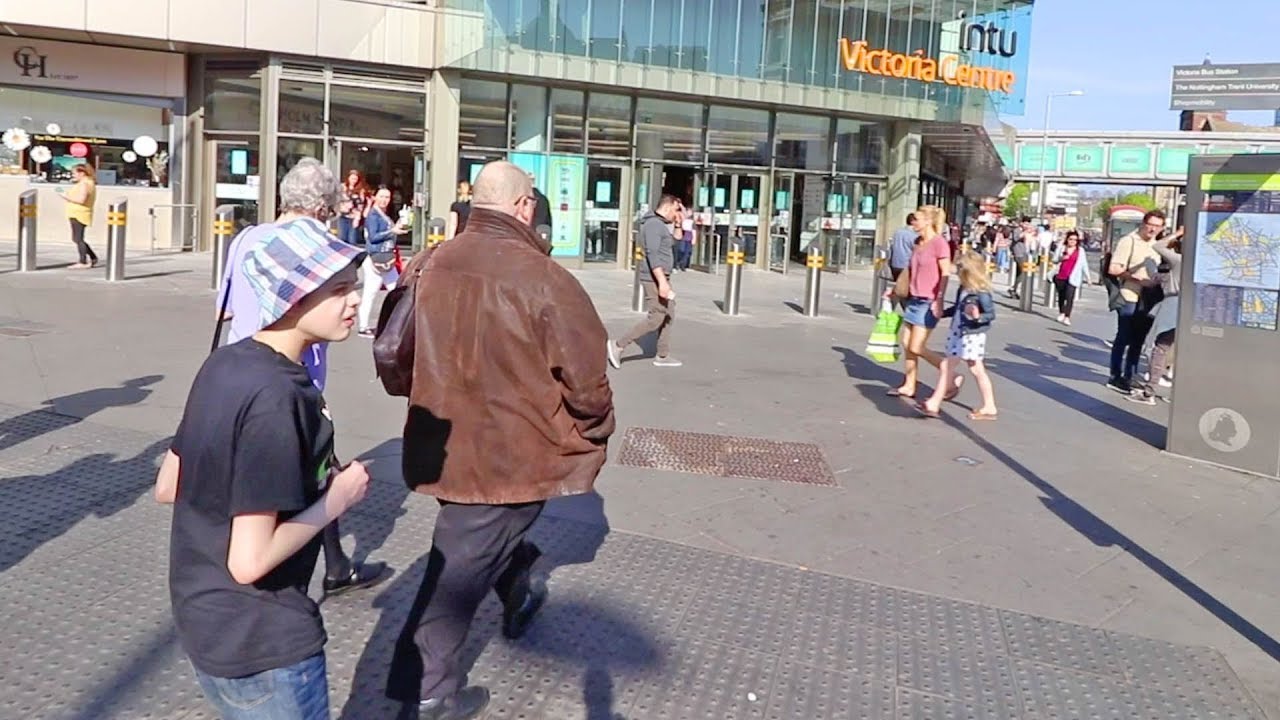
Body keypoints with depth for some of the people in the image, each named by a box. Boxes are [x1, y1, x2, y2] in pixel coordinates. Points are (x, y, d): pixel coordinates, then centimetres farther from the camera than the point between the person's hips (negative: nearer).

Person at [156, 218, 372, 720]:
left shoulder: (224, 363, 0)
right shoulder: (277, 397, -25)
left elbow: (167, 487, 9)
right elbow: (250, 561, -27)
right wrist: (336, 499, -15)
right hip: (261, 643, -8)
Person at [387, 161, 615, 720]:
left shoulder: (431, 265, -2)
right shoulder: (540, 276, -19)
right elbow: (584, 374, -16)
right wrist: (597, 430, 4)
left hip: (443, 442, 6)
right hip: (511, 451, -6)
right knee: (463, 565, 5)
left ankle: (519, 599, 54)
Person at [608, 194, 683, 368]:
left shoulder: (661, 224, 16)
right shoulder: (653, 224, -16)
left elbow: (677, 240, 29)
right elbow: (652, 255, -26)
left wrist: (678, 222, 15)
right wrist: (662, 281, -31)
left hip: (661, 277, 11)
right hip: (654, 278, -11)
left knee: (668, 315, 13)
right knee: (655, 318, -9)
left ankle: (663, 356, 20)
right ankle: (619, 346, -3)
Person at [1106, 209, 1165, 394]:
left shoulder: (1155, 244, 15)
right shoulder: (1128, 241, -8)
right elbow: (1113, 269, -15)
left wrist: (1158, 278, 5)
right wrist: (1139, 278, -18)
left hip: (1148, 300, 7)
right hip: (1130, 297, -7)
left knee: (1138, 340, 11)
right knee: (1123, 338, -2)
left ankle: (1129, 377, 19)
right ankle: (1115, 377, 6)